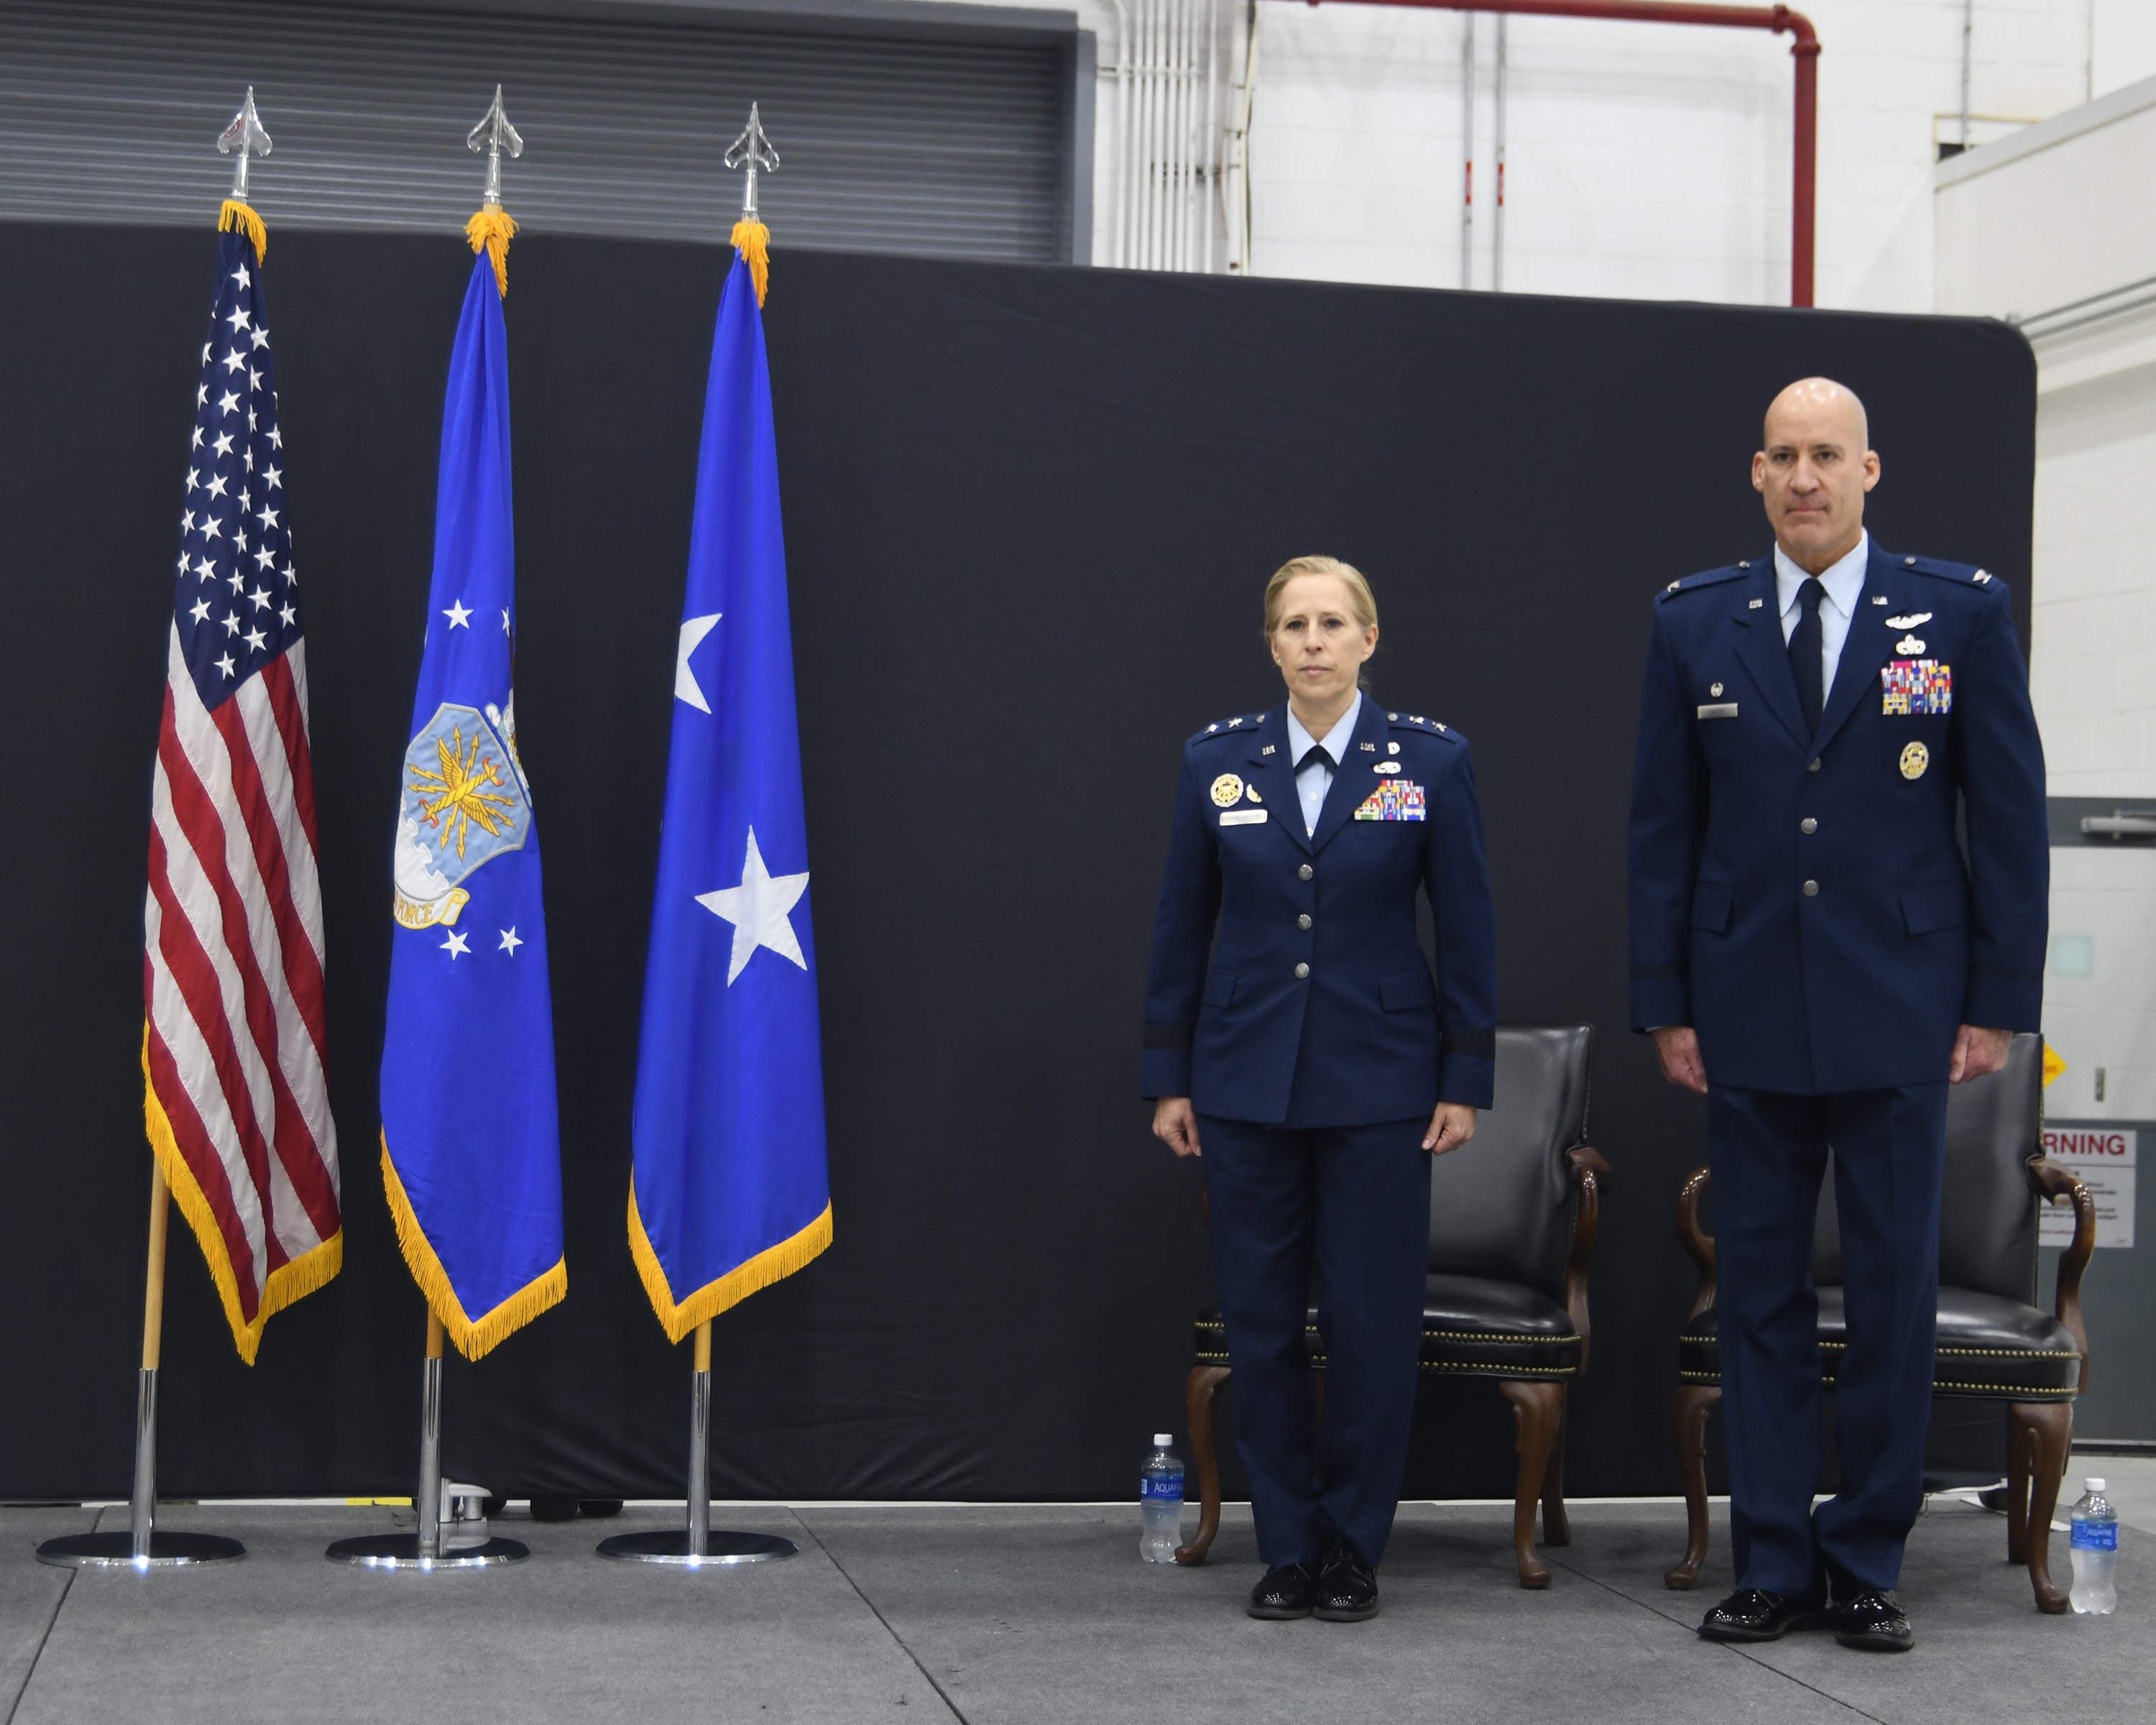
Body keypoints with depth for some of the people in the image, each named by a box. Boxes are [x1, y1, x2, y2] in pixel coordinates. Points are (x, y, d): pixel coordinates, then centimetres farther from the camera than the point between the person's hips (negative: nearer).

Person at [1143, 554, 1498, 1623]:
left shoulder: (1431, 760, -2)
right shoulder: (1216, 762, 2)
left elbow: (1466, 927, 1)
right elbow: (1181, 928, 7)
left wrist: (1467, 1081, -2)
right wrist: (1168, 1079, 5)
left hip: (1378, 1083, -1)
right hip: (1247, 1082, 2)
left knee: (1372, 1318, 1)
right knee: (1260, 1317, 4)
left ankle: (1353, 1546, 16)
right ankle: (1287, 1546, 17)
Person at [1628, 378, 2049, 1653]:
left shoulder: (1963, 612, 1)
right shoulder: (1695, 623, 5)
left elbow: (2011, 816, 1)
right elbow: (1664, 825, 7)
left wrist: (2001, 1002, -3)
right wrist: (1667, 1003, 2)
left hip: (1901, 1020, -1)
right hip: (1751, 1013, 2)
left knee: (1895, 1294, 4)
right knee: (1761, 1294, 7)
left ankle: (1869, 1562, 16)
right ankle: (1774, 1564, 16)